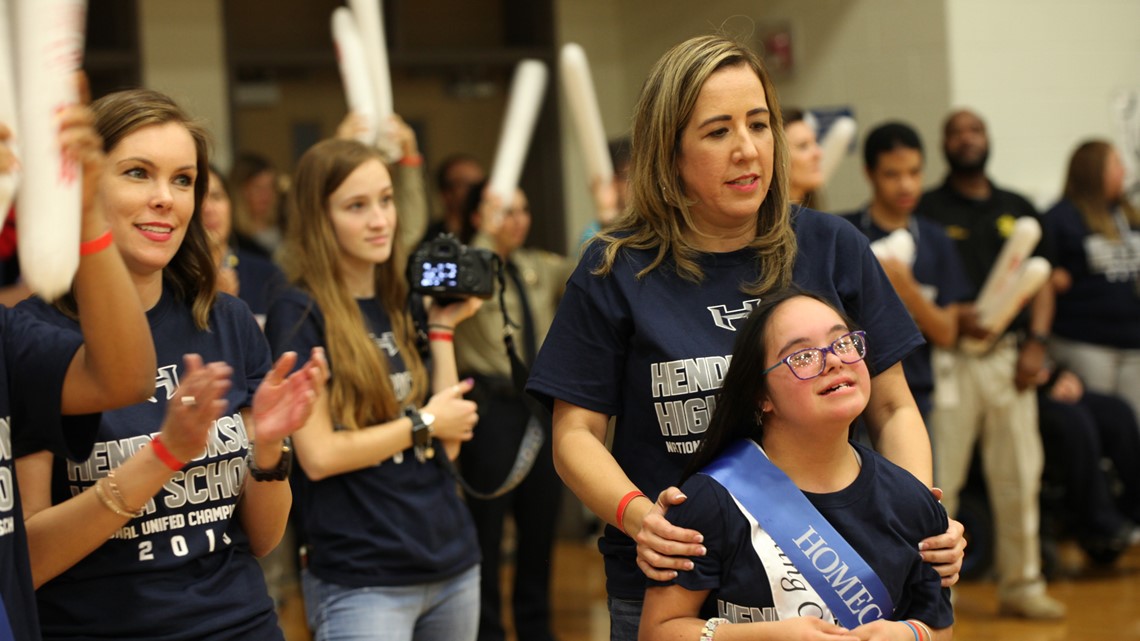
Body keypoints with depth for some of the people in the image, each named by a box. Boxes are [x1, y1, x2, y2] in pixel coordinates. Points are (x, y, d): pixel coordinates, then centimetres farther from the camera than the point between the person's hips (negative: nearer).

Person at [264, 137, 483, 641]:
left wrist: (442, 330, 3)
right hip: (361, 581, -6)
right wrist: (422, 423, -6)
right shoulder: (299, 315, -7)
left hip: (452, 566, 6)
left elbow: (448, 444, 6)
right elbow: (319, 455, -14)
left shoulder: (403, 308, 11)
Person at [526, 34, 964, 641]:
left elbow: (892, 408, 7)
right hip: (667, 591, -2)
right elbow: (575, 434, -3)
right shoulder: (617, 273, -3)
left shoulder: (832, 249, 3)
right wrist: (636, 515, -22)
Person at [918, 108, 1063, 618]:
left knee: (1019, 475, 5)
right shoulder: (927, 211, 4)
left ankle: (1022, 585, 14)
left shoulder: (1017, 210, 17)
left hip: (1010, 356, 4)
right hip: (949, 359, -4)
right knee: (938, 478, -5)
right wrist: (950, 316, -17)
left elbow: (1041, 282, 15)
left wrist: (1036, 342, 0)